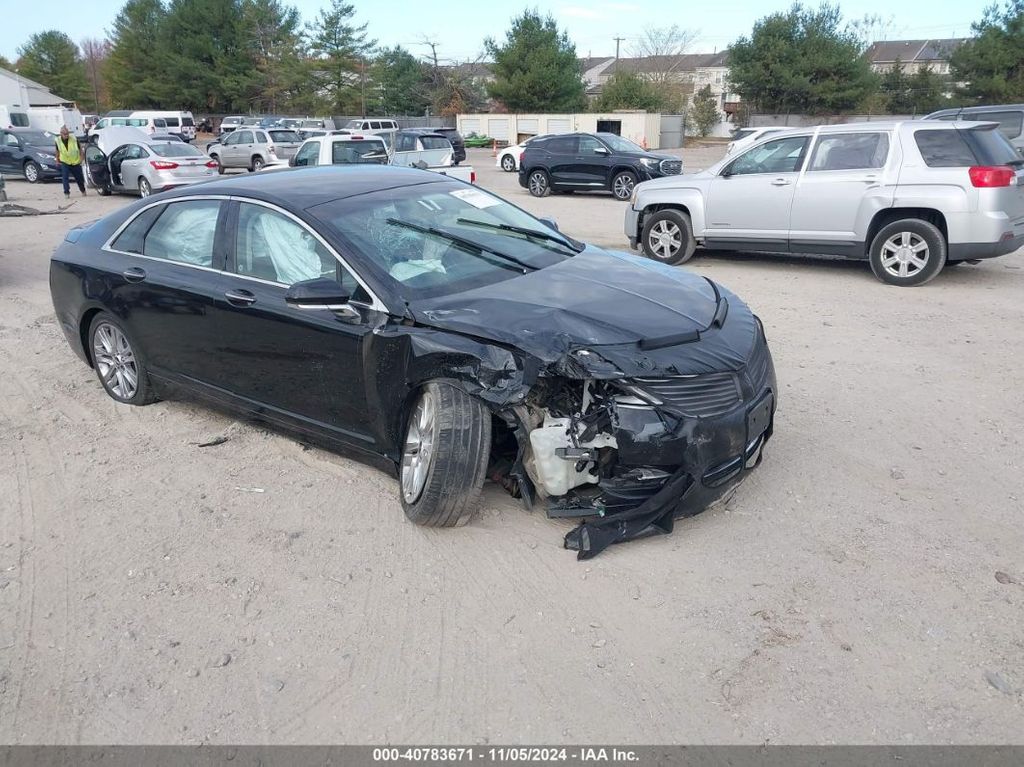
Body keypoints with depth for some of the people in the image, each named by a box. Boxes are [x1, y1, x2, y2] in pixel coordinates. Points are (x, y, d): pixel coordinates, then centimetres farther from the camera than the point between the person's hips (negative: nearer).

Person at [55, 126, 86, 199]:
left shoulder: (74, 139, -14)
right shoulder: (57, 141, -7)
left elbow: (80, 149, -1)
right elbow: (57, 151, 10)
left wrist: (81, 158, -7)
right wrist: (57, 160, 15)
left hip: (76, 162, 0)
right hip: (64, 162, 0)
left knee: (79, 178, 10)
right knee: (65, 177, -13)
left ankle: (83, 191, 34)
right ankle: (66, 193, -6)